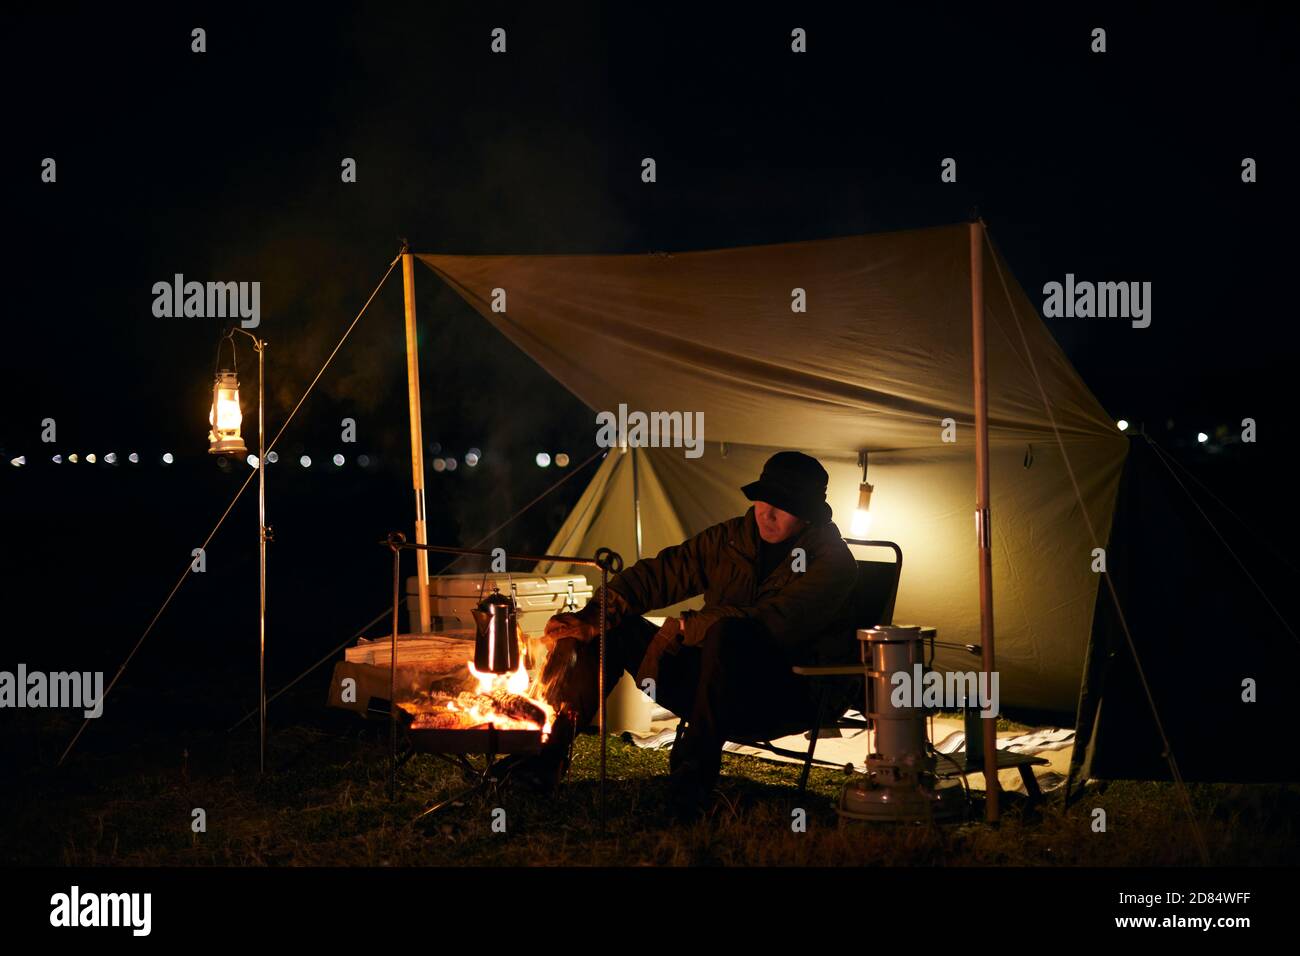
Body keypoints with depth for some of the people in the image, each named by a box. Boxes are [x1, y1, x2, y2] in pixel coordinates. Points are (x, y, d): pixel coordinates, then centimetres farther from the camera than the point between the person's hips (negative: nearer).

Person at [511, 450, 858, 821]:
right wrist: (589, 617, -10)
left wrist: (687, 627, -24)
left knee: (728, 634, -38)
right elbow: (658, 575, 5)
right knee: (613, 626, -5)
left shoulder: (832, 560, -11)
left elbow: (775, 623, -26)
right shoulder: (731, 537, 8)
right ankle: (549, 755, -7)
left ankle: (692, 779, -33)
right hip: (717, 690, 7)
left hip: (789, 696, -7)